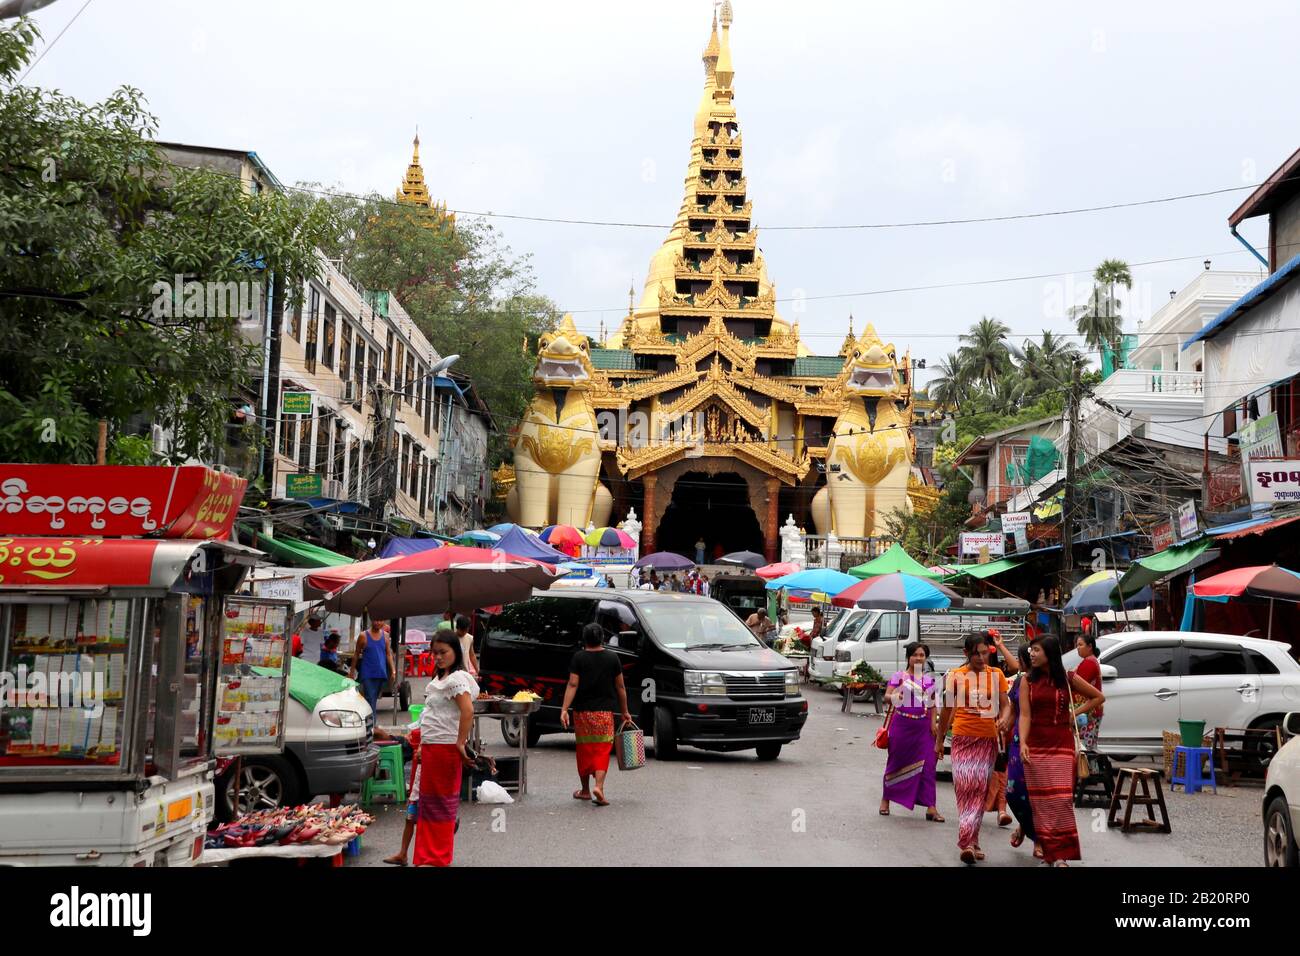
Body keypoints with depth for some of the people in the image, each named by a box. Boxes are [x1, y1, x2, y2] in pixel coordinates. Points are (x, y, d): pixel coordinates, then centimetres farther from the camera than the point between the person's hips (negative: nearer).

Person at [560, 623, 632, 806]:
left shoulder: (578, 658, -2)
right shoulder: (612, 658, 2)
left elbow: (572, 685, -11)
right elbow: (620, 687, 6)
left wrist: (564, 709, -13)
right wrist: (624, 712, 14)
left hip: (582, 711, 0)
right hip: (605, 712, 0)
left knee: (584, 749, 12)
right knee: (602, 749, 1)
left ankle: (585, 790, 22)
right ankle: (598, 786, -18)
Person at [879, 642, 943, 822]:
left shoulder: (929, 680, 12)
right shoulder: (899, 676, 1)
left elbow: (932, 704, 15)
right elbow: (887, 695, -9)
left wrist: (934, 721, 0)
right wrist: (894, 697, -31)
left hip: (923, 726, 3)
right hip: (902, 724, -3)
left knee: (927, 764, -5)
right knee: (896, 761, 7)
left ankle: (930, 807, -5)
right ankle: (885, 799, 23)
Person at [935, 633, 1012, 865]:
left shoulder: (996, 675, 6)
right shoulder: (955, 676, 4)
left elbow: (1005, 704, 4)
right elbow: (947, 710, 12)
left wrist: (1004, 719, -19)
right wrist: (939, 740, 16)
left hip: (987, 739, 1)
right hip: (962, 738, -1)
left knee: (979, 788, -2)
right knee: (964, 785, -11)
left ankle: (968, 841, 3)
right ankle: (969, 842, -10)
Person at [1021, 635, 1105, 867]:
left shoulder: (1068, 679, 2)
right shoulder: (1028, 680, 2)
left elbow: (1098, 697, 14)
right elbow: (1025, 715, -5)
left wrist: (1075, 713, 6)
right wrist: (1022, 743, -18)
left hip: (1062, 745, -1)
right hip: (1036, 746, 1)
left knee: (1061, 799, -9)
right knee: (1040, 801, 1)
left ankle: (1061, 855, -5)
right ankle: (1047, 852, 9)